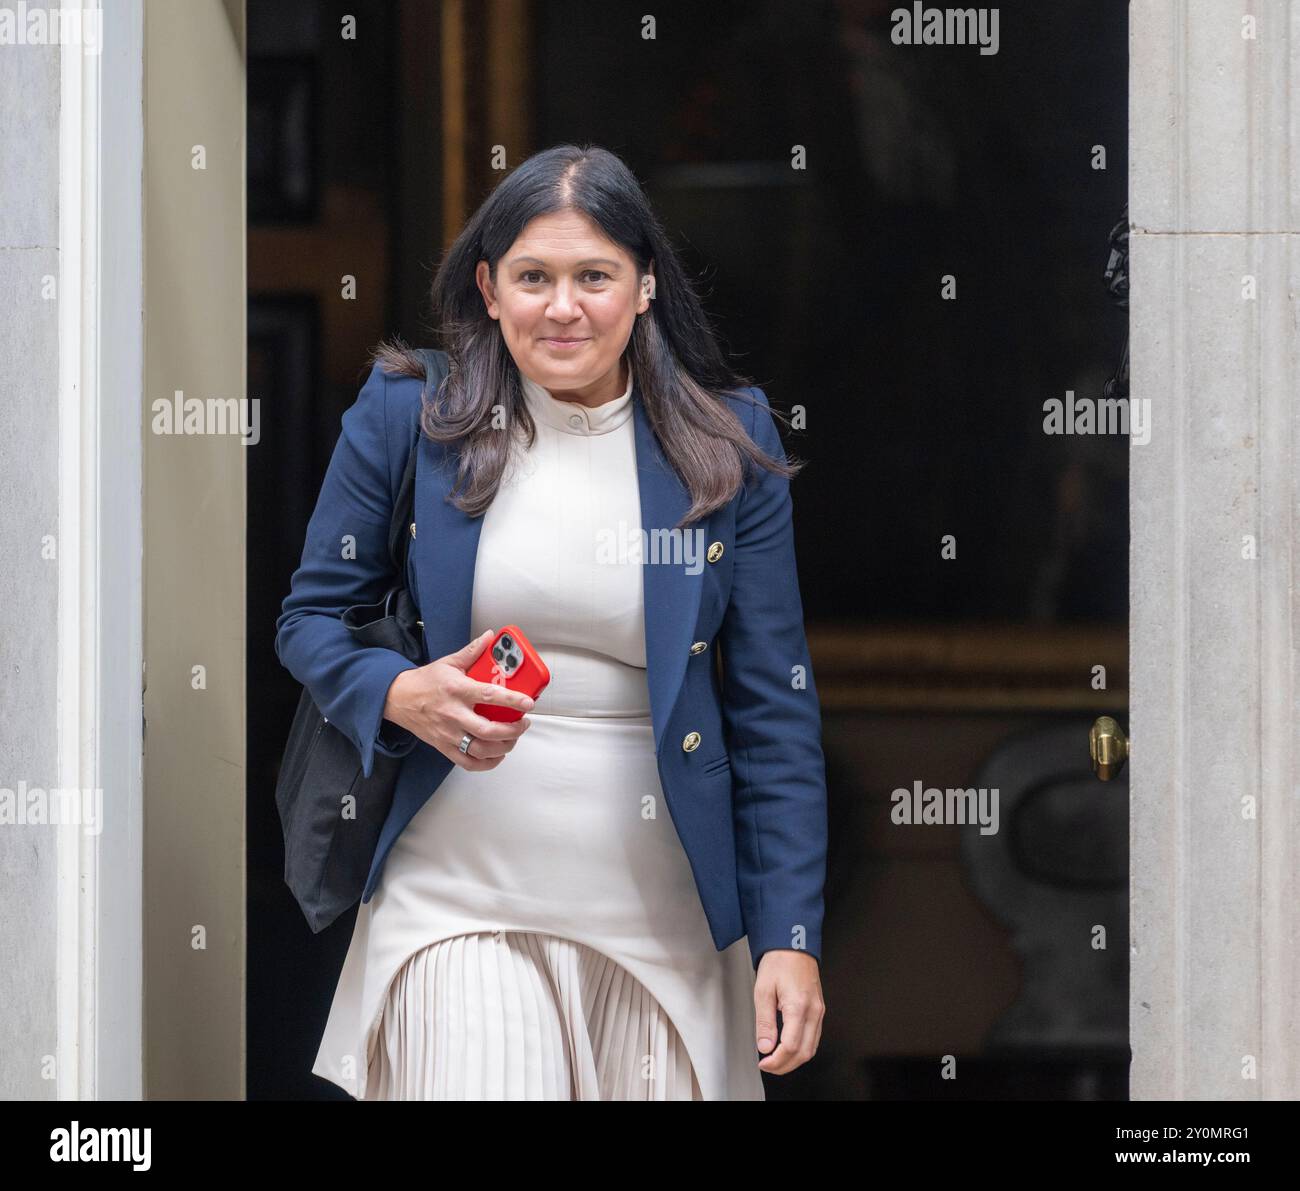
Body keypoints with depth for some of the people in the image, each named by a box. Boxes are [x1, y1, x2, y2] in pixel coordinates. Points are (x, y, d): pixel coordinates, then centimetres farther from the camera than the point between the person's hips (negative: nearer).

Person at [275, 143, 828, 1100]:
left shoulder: (727, 442, 1)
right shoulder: (406, 415, 0)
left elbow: (773, 705, 2)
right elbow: (312, 616, 9)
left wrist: (792, 936, -3)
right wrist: (400, 694, -14)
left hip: (667, 913, 1)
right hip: (458, 904, -1)